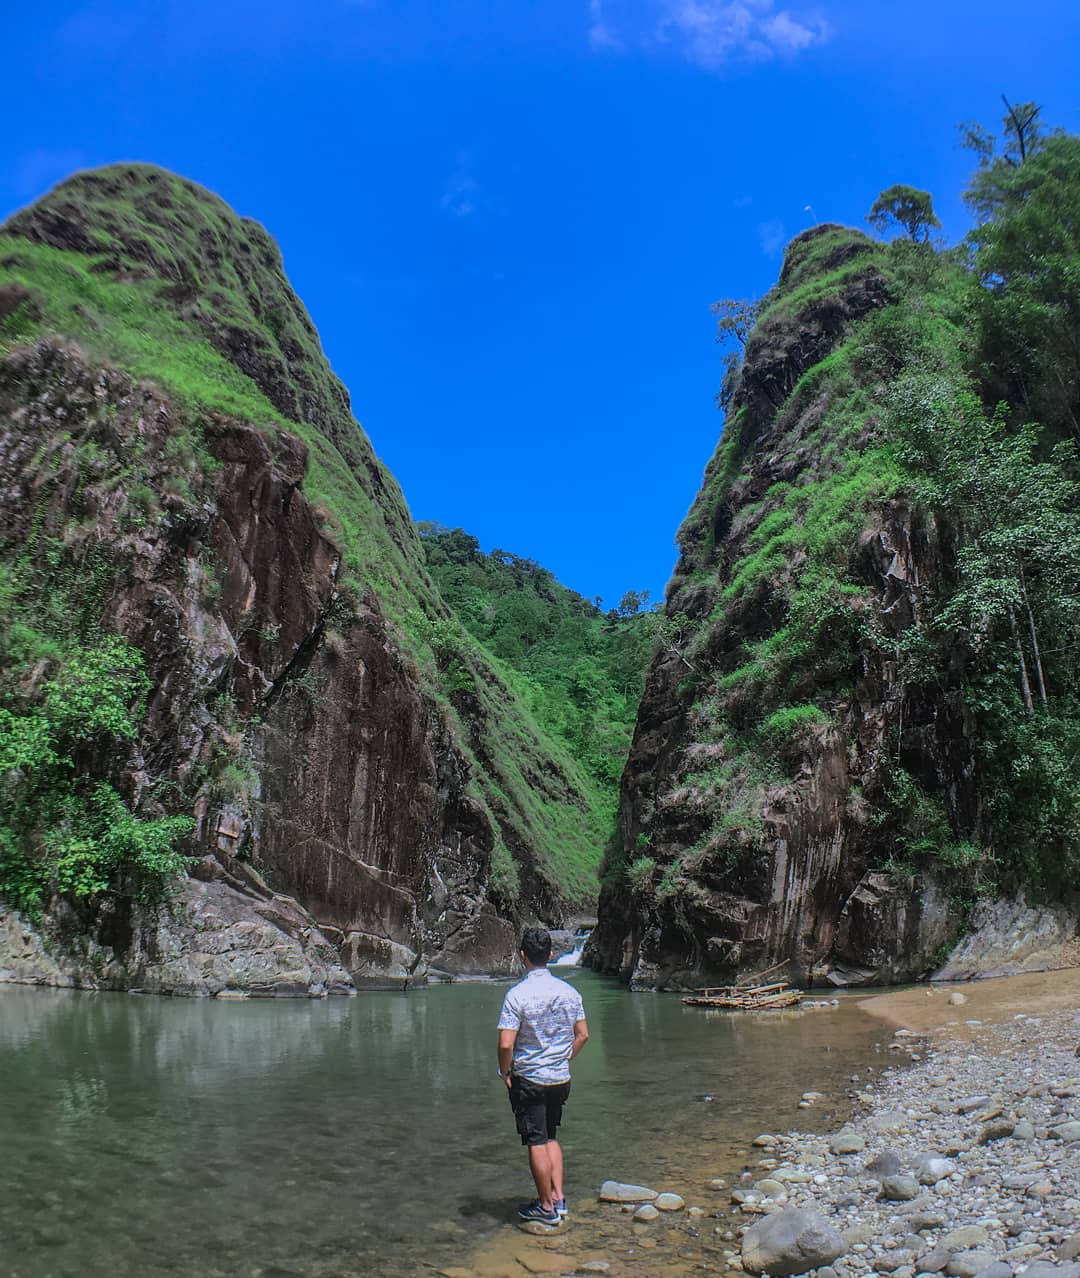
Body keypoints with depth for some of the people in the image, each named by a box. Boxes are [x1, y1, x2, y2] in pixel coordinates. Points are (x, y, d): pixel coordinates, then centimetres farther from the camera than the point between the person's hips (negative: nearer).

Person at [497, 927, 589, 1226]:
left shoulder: (517, 995, -18)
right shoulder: (569, 992, -2)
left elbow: (506, 1044, -21)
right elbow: (582, 1035, 5)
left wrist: (505, 1073, -5)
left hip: (528, 1079, -5)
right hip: (561, 1078, 5)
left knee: (536, 1143, 7)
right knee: (550, 1137, 21)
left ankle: (546, 1207, 17)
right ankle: (559, 1198, 22)